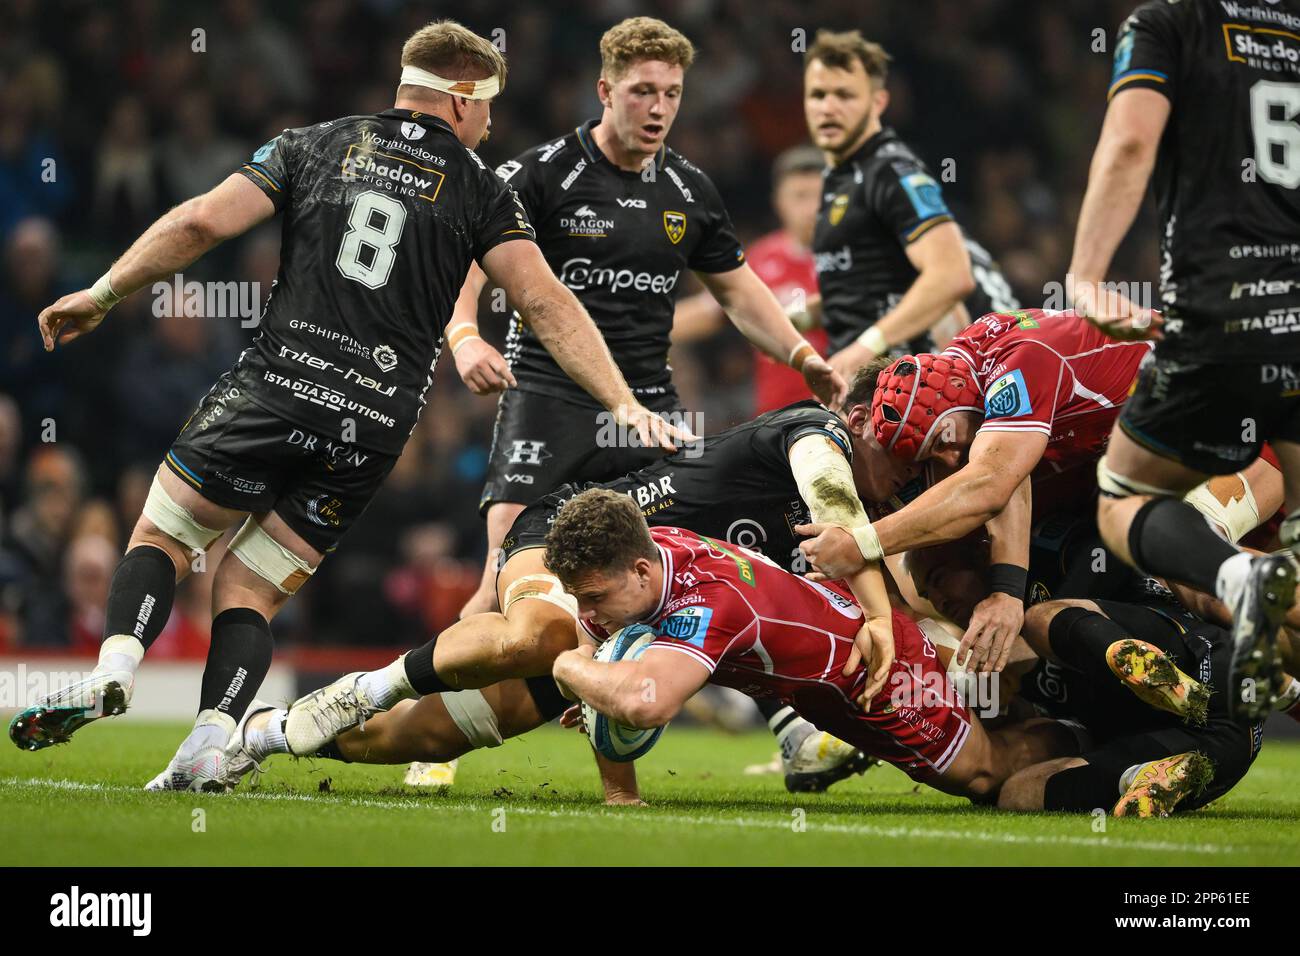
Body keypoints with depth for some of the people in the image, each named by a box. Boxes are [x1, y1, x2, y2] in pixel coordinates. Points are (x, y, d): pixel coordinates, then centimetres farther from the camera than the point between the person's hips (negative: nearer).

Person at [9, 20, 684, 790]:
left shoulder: (317, 146, 9)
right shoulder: (480, 191, 8)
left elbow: (202, 223, 3)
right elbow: (546, 302, 0)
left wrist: (103, 294, 12)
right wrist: (624, 405, -1)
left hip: (278, 387, -1)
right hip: (375, 430, 1)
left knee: (163, 538, 14)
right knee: (251, 592, 11)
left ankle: (116, 666, -14)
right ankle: (209, 746, -10)